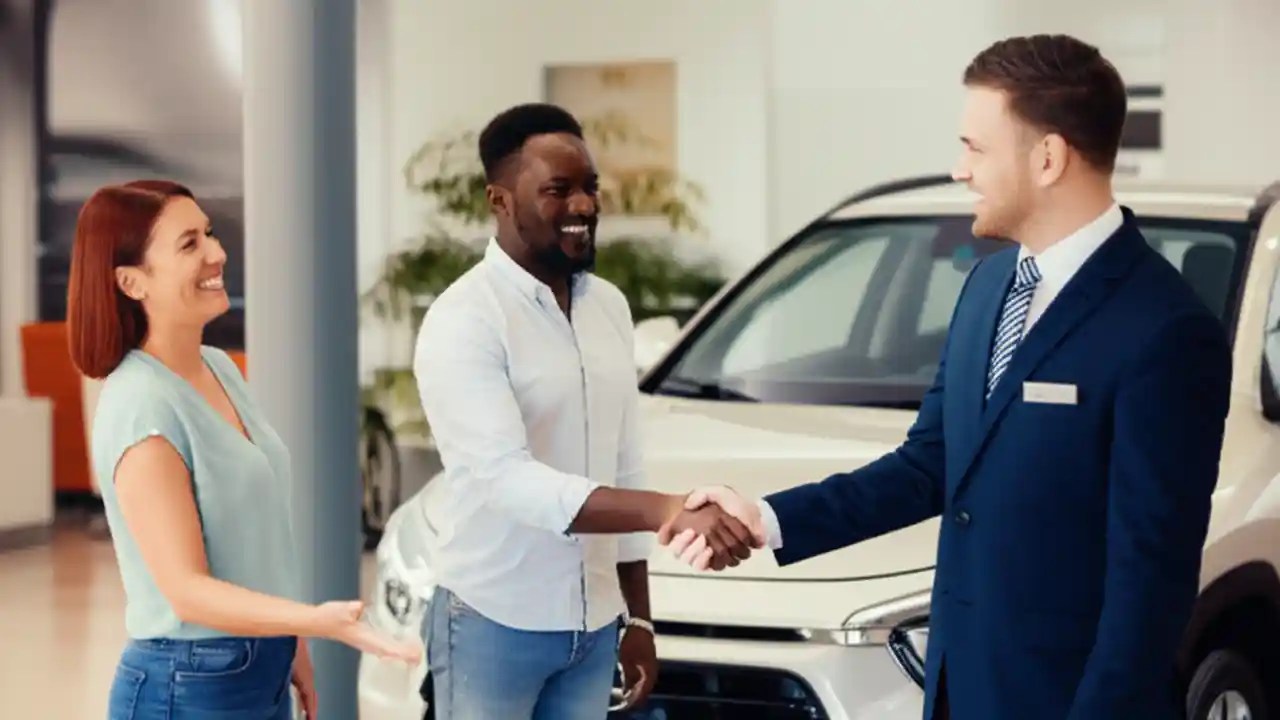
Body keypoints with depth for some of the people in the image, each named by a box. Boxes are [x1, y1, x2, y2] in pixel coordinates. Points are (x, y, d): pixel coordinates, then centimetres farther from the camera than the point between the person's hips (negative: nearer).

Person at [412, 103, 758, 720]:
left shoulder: (609, 307, 7)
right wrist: (669, 511, -36)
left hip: (591, 623, 6)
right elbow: (508, 479, -26)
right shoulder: (463, 321, -16)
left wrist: (637, 618, 13)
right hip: (494, 622, -6)